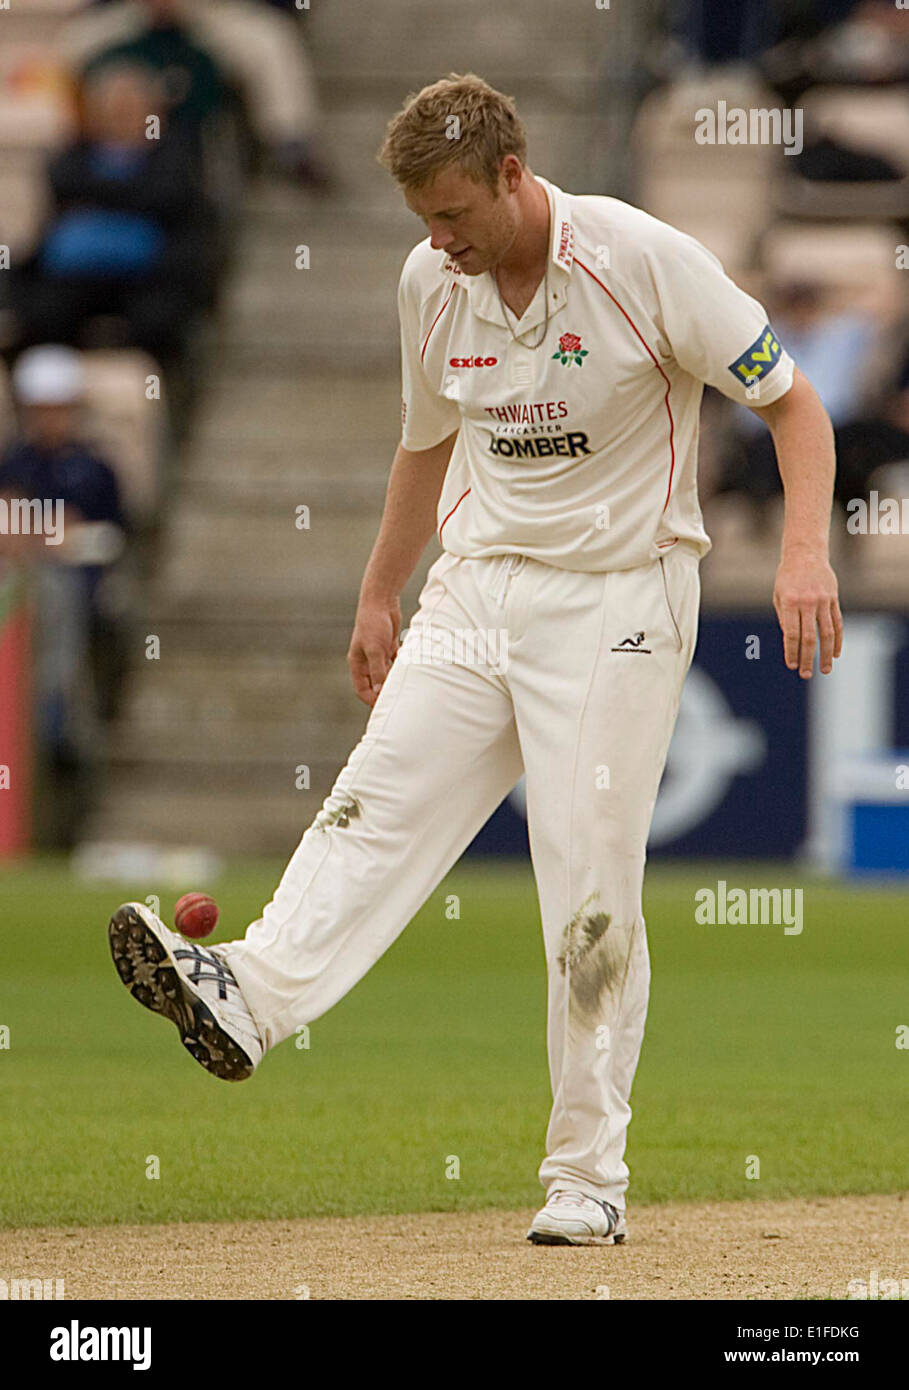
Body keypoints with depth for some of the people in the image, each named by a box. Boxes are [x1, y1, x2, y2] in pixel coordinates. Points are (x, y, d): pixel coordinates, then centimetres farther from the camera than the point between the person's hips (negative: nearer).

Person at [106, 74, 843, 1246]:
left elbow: (791, 403, -10)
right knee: (380, 797, -16)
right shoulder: (430, 283, 3)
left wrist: (805, 553, -24)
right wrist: (378, 597, 24)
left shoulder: (645, 260, -14)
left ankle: (588, 1175, -2)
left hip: (617, 598, -5)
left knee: (591, 884, -8)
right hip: (477, 586, 5)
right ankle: (249, 995, -36)